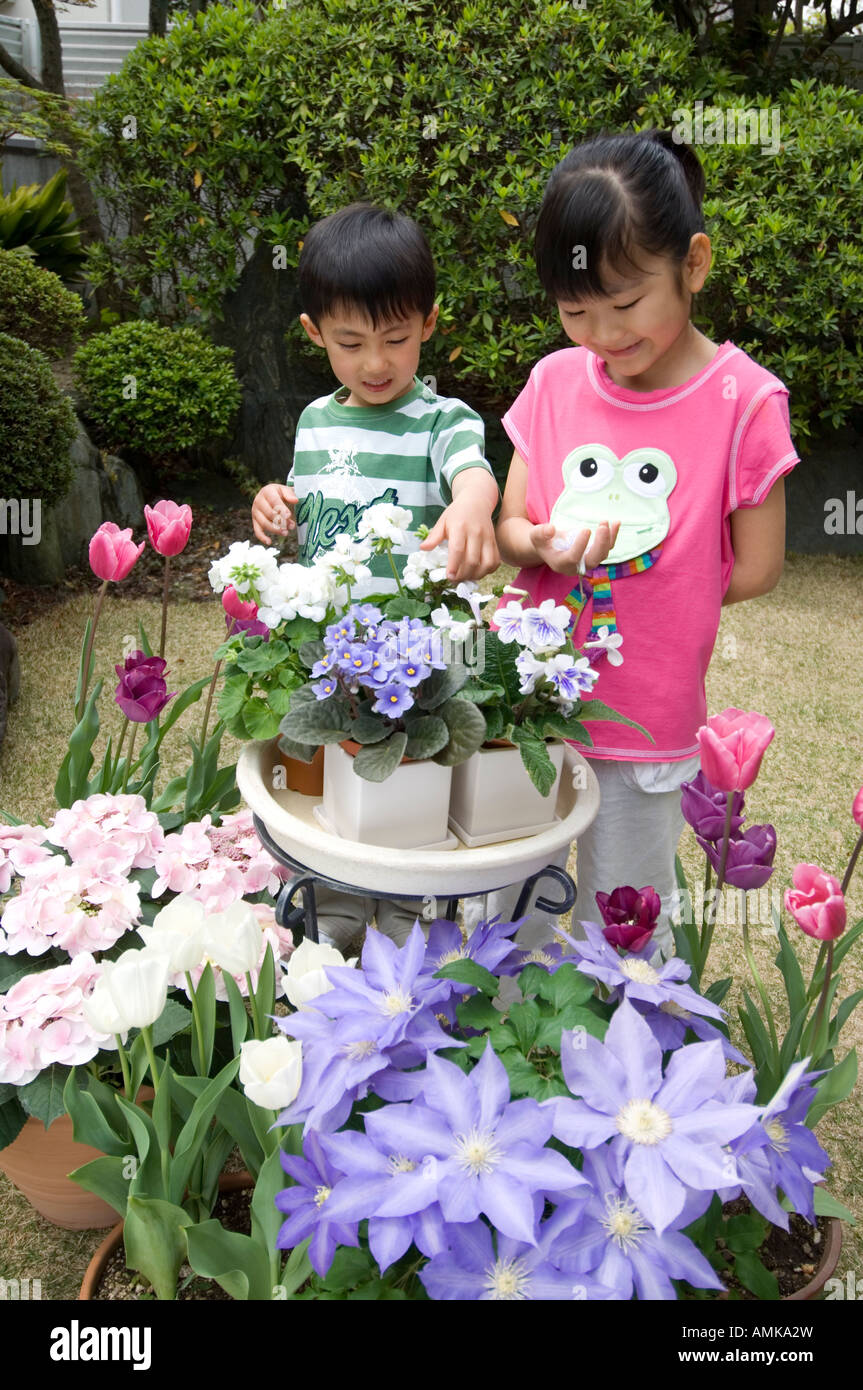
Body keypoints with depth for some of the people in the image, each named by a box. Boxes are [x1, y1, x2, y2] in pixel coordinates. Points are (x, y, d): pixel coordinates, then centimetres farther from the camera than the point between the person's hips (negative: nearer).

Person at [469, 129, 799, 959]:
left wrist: (617, 573, -3)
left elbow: (754, 569, -8)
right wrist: (543, 546, -20)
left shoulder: (743, 401, -11)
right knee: (510, 904, 17)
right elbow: (509, 528, 3)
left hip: (646, 713, -3)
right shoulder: (555, 382, 0)